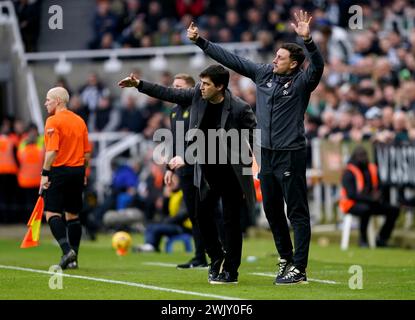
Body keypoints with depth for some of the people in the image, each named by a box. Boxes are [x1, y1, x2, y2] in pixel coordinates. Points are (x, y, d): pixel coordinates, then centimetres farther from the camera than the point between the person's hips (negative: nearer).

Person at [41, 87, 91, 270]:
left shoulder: (53, 121, -10)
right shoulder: (80, 121, 12)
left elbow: (52, 151, -18)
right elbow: (87, 152, 13)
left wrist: (45, 173, -15)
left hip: (59, 171, -7)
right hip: (77, 172, 7)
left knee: (52, 213, -4)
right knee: (73, 215, 10)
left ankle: (67, 249, -22)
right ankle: (73, 258, 9)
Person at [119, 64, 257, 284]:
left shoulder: (240, 109, -19)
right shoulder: (198, 95, -4)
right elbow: (169, 94, 6)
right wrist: (139, 85, 3)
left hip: (232, 172, -6)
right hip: (207, 171, 6)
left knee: (231, 221, -1)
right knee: (202, 214, 4)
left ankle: (230, 272, 8)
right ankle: (217, 258, 26)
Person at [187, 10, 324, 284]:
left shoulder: (301, 82, -9)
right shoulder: (263, 73, 8)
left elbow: (318, 67, -28)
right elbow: (231, 59, 11)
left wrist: (308, 40, -44)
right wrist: (200, 41, 11)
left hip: (291, 155, -7)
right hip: (267, 154, 7)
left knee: (297, 213, -4)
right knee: (272, 210, 14)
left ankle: (299, 269, -4)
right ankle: (285, 259, 28)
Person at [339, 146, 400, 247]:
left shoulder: (372, 169, 9)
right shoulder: (349, 173, -11)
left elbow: (378, 188, 17)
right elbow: (351, 194, -20)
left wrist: (379, 196, -8)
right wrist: (370, 198, -25)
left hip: (370, 203, 7)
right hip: (352, 204, -7)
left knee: (394, 210, -8)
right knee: (365, 209, -40)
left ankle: (381, 239, -3)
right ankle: (363, 240, -23)